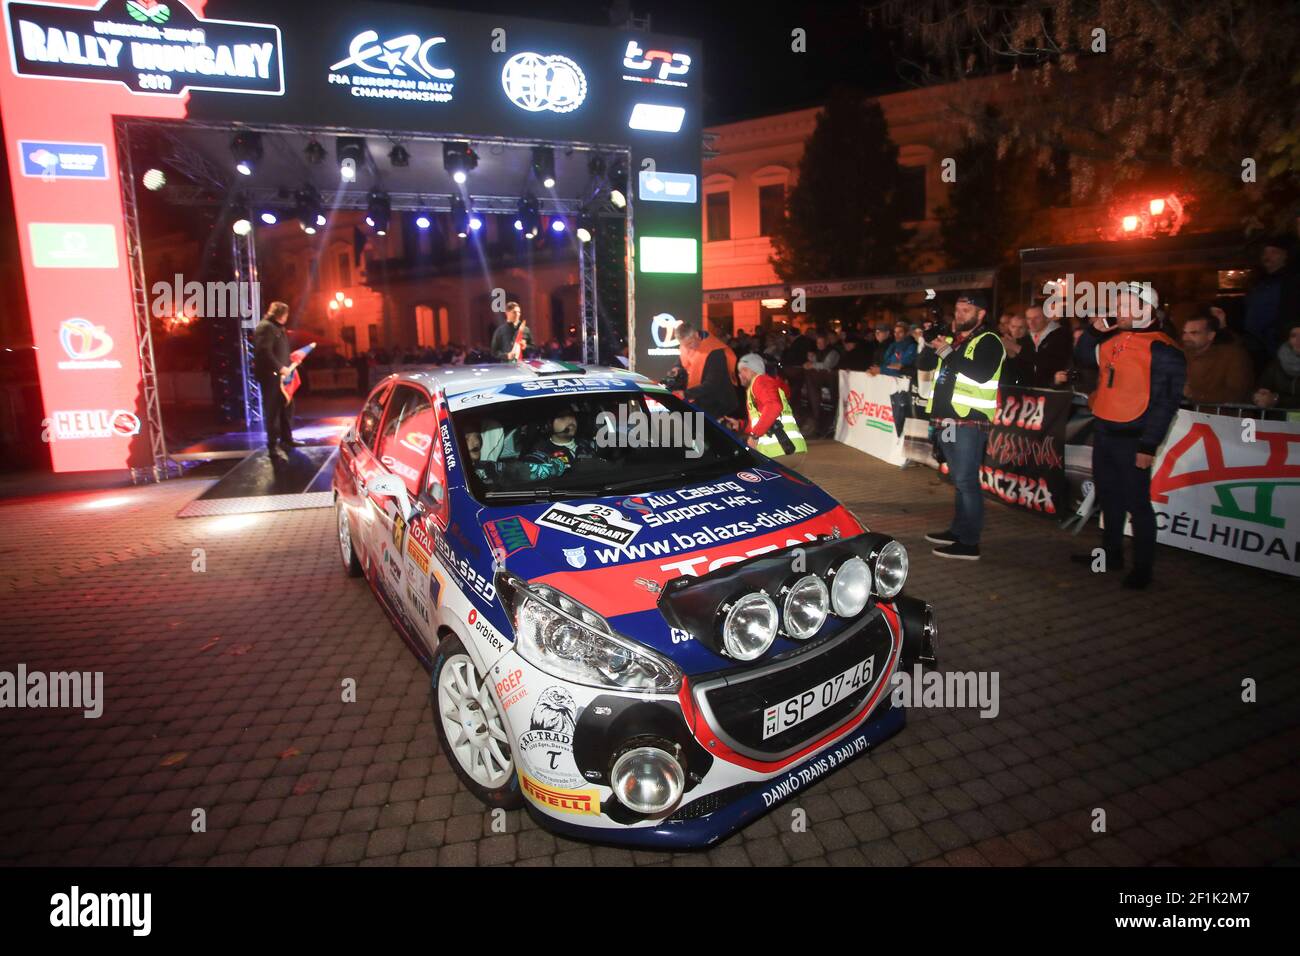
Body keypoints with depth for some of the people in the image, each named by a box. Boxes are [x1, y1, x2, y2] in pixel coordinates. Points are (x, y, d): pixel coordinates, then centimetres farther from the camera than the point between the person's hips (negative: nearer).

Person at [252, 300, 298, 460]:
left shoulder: (278, 328, 20)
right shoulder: (265, 327, -12)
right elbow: (264, 351, -23)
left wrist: (288, 362, 14)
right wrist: (280, 367, -23)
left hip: (280, 375, 10)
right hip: (270, 375, -10)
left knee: (287, 407, 17)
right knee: (272, 411, -9)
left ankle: (286, 439, 30)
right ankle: (273, 447, -7)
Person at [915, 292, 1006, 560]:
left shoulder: (988, 341, -6)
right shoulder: (953, 339, 18)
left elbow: (981, 374, -22)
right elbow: (924, 365, 14)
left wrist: (947, 351, -19)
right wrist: (931, 344, -4)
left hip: (970, 420, -8)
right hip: (947, 418, 8)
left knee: (966, 481, -8)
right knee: (959, 480, 16)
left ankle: (969, 543, -4)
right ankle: (958, 531, 27)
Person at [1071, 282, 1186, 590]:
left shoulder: (1163, 351, -12)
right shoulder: (1114, 340, 10)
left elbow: (1166, 402, -14)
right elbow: (1082, 359, 23)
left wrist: (1149, 446, -17)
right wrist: (1095, 330, 6)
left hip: (1131, 440, -8)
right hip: (1103, 432, 8)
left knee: (1137, 503, -1)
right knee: (1109, 497, 18)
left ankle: (1142, 567, 11)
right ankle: (1111, 554, 32)